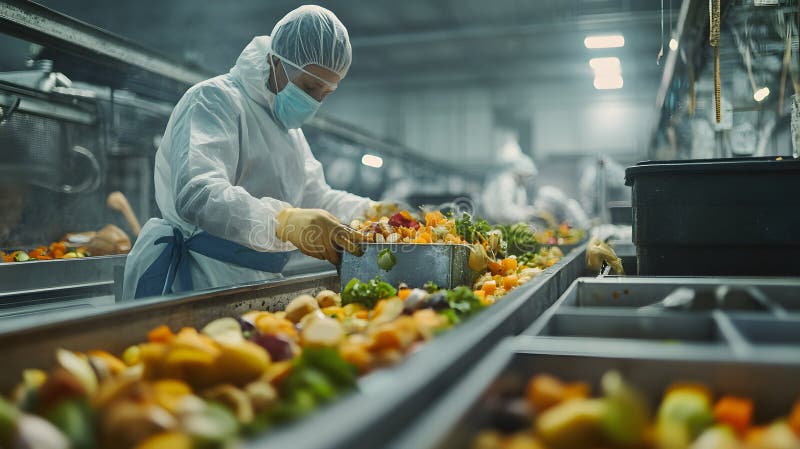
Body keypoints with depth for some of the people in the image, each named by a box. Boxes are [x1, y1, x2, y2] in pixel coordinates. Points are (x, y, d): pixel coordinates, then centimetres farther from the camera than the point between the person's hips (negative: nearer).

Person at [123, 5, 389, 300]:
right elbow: (197, 195, -29)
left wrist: (370, 212, 6)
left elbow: (314, 195, 23)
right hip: (197, 283, -8)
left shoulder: (287, 126, 18)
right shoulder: (216, 100, -12)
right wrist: (285, 221, -42)